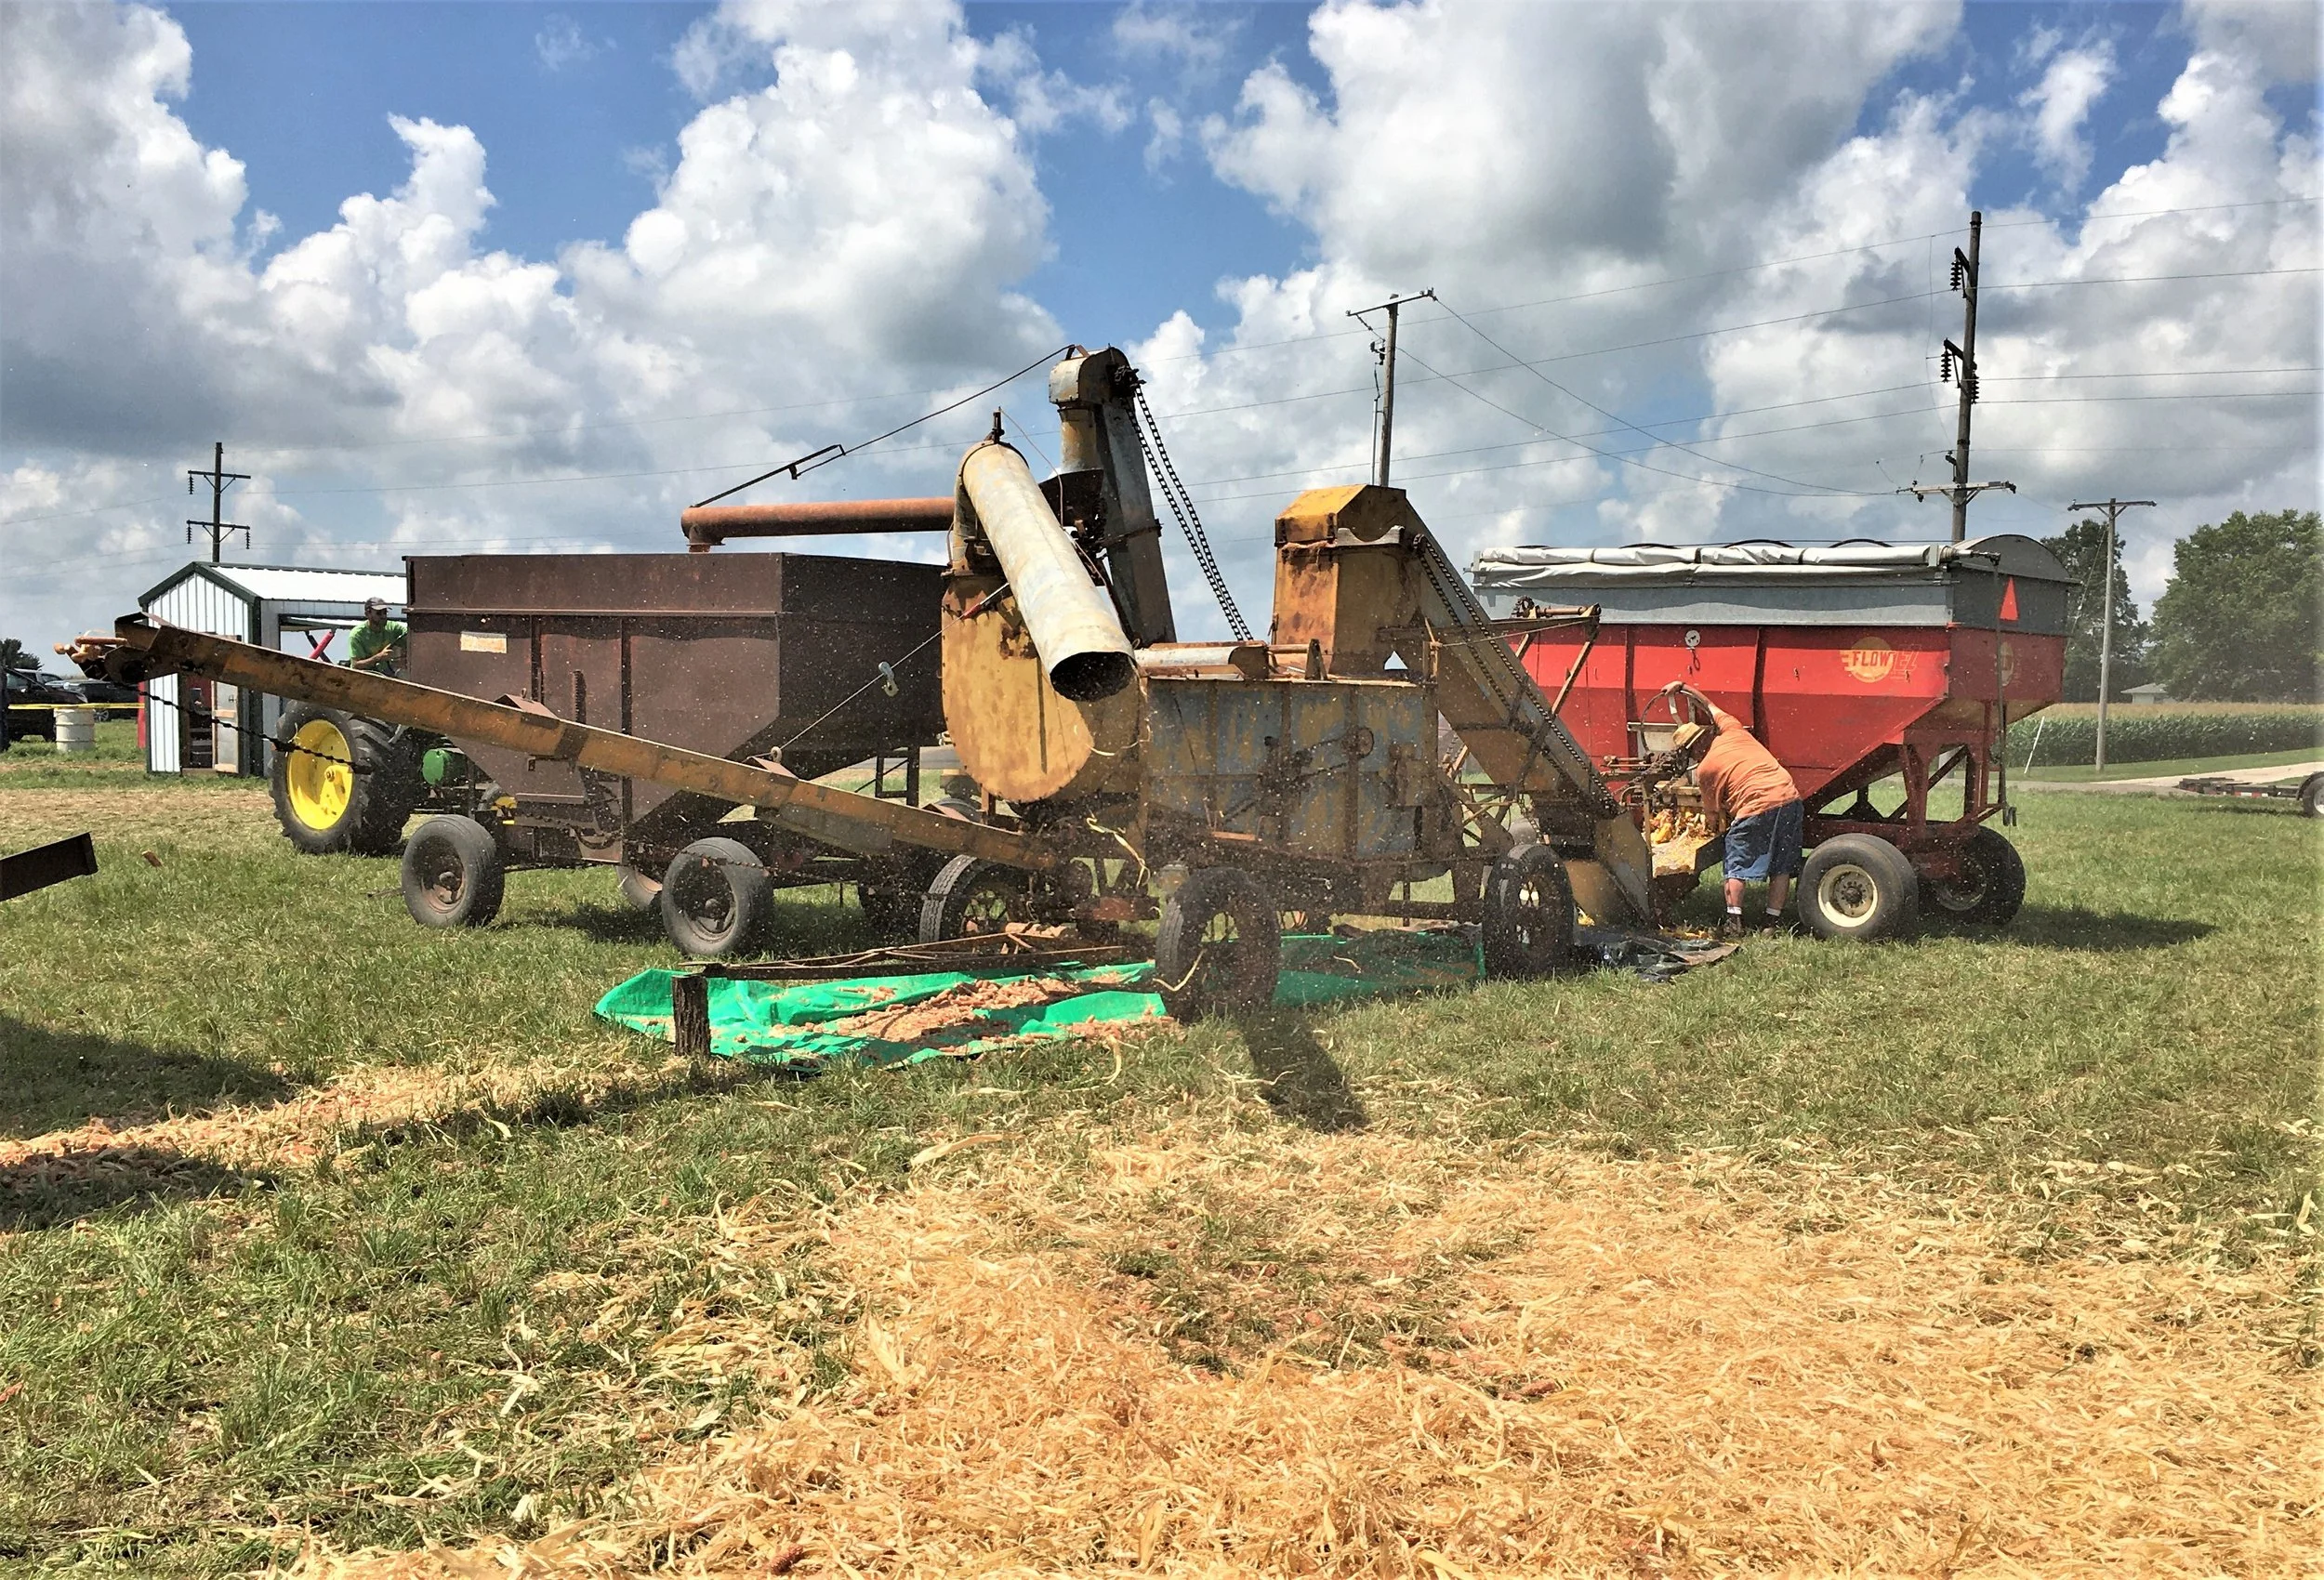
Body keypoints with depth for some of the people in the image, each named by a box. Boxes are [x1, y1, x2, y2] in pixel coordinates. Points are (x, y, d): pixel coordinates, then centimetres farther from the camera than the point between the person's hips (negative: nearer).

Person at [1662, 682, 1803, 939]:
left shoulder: (1704, 770, 4)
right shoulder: (1732, 731, 16)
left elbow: (1714, 813, 13)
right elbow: (1710, 706, 35)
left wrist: (1719, 830, 33)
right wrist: (1683, 687, 41)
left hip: (1758, 806, -6)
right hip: (1790, 798, 6)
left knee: (1736, 864, 7)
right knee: (1781, 867, 13)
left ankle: (1733, 922, 3)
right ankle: (1773, 920, 15)